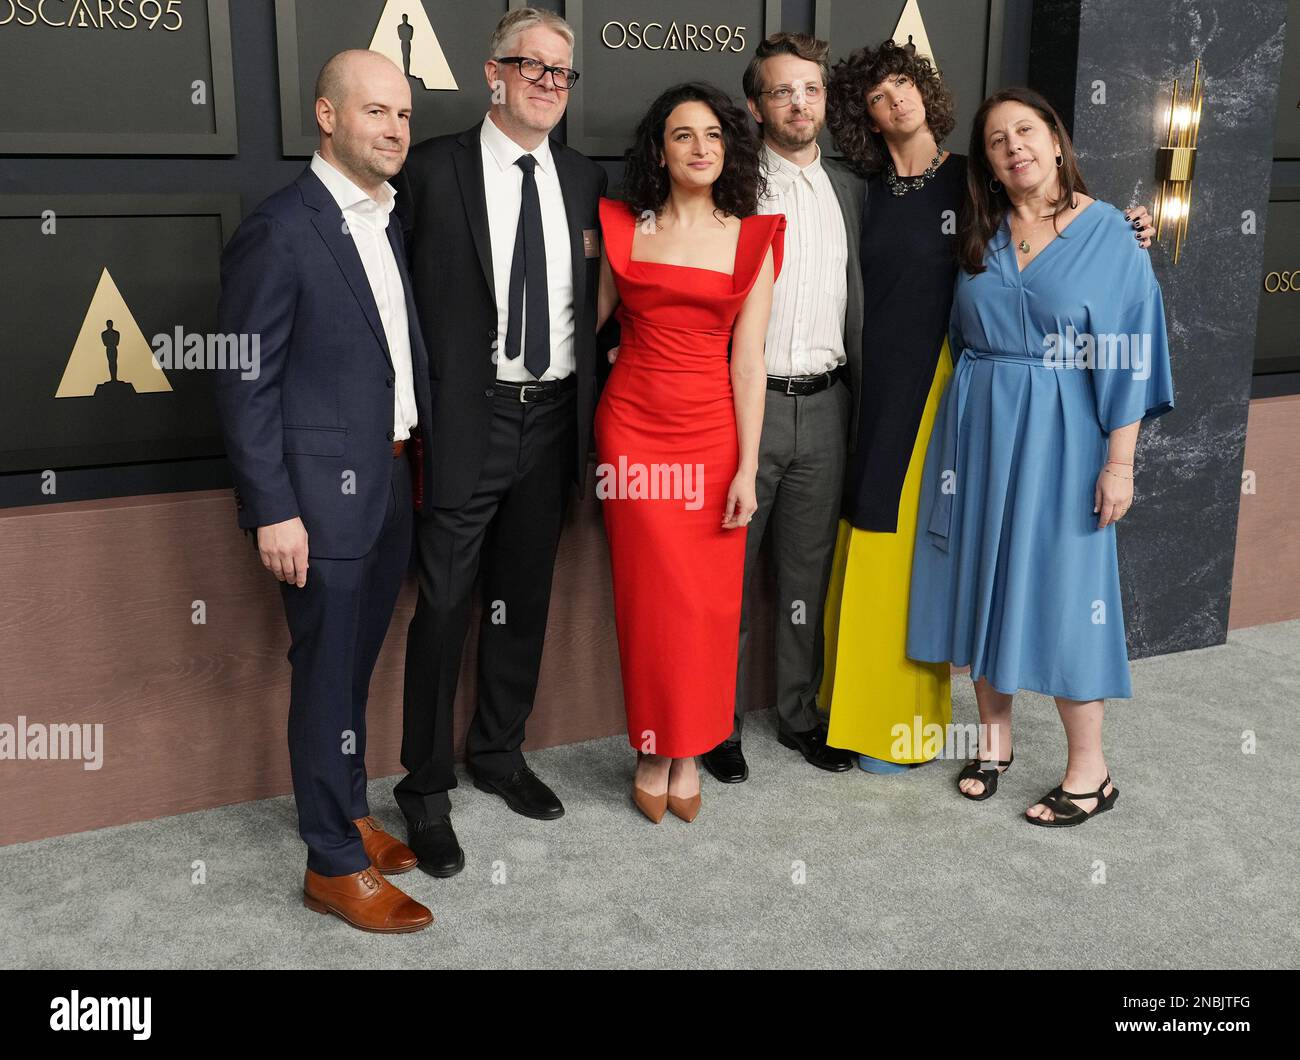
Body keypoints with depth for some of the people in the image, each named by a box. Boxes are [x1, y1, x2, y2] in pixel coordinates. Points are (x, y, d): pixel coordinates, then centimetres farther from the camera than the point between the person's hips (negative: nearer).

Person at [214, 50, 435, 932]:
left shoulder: (394, 222, 10)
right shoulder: (279, 232, -12)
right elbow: (245, 384, -13)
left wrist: (419, 464, 10)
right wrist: (273, 510, -16)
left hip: (394, 483, 7)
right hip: (325, 489, -7)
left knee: (357, 660, 18)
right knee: (328, 672, 3)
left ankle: (348, 812, 34)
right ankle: (335, 864, 16)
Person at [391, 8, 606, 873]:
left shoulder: (586, 180, 9)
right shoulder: (435, 170, -4)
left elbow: (598, 301, 12)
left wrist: (592, 414, 5)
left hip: (554, 419, 5)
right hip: (469, 419, -4)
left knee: (525, 600, 16)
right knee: (444, 607, 0)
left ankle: (499, 752, 35)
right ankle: (427, 788, 16)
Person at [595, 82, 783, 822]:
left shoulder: (753, 239, 4)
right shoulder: (622, 228, 5)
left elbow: (748, 360, -1)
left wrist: (748, 469, -6)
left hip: (713, 431, 0)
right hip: (633, 425, 0)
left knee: (709, 599, 3)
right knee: (651, 594, 4)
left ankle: (689, 752, 21)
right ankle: (654, 750, 20)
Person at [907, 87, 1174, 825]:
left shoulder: (1107, 232, -4)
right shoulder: (979, 236, 7)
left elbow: (1128, 351, -7)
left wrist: (1120, 460, -11)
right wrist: (962, 427, 7)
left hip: (1060, 436, -4)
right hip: (980, 431, 4)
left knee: (1060, 587, -2)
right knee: (984, 578, 9)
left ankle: (1090, 769, 11)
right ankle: (996, 738, 25)